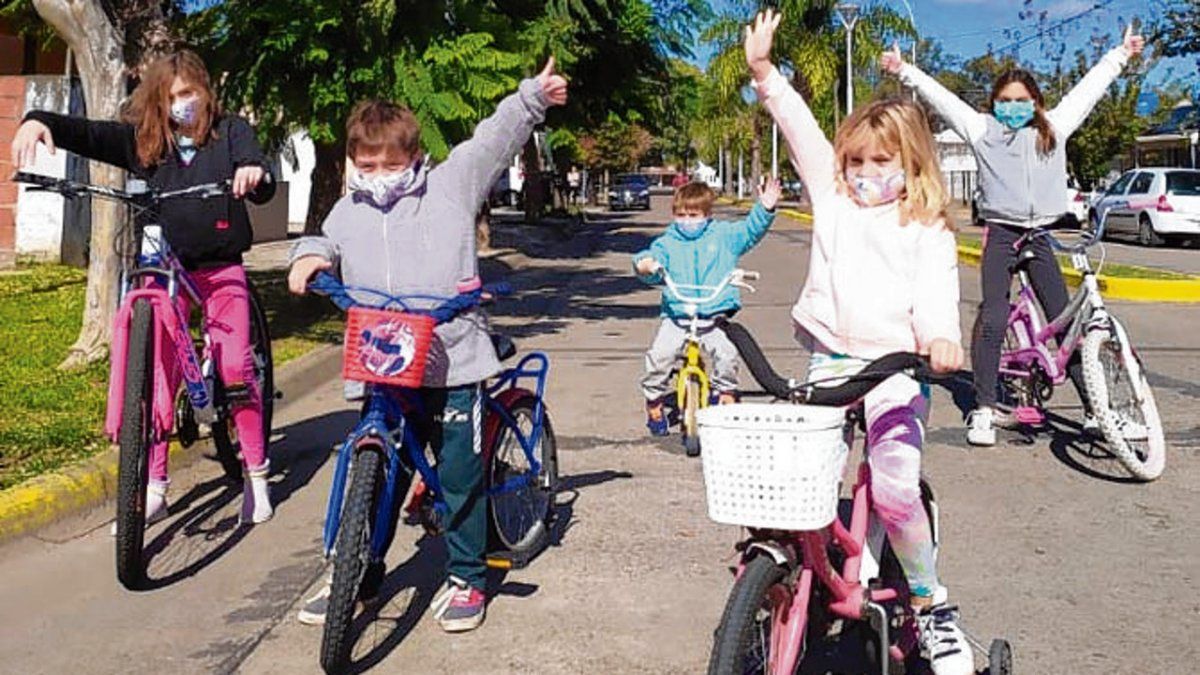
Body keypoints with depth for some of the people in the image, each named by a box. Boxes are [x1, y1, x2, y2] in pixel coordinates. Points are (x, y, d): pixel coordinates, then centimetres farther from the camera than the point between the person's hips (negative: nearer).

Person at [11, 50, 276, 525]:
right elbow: (88, 134, -4)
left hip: (220, 268, -2)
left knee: (236, 370, -5)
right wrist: (39, 122, -25)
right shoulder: (143, 140, 8)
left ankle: (256, 474, 11)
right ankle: (153, 489, 8)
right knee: (157, 376, -1)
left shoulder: (230, 132, 4)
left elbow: (262, 190, -10)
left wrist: (255, 172, -35)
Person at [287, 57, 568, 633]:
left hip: (452, 361, -3)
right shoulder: (349, 211, 13)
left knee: (461, 475, 4)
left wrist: (534, 96, -6)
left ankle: (466, 578, 22)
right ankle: (358, 576, 27)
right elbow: (327, 243, 25)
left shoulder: (449, 185, 4)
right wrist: (311, 255, 3)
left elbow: (493, 140, 3)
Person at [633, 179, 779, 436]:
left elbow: (751, 230, 9)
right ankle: (654, 401, 4)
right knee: (659, 354, -18)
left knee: (726, 352, -23)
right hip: (676, 316, 0)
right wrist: (646, 264, -29)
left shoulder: (723, 235, 11)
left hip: (714, 315, 0)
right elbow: (655, 257, -5)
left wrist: (765, 209, -7)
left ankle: (725, 395, 4)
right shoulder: (667, 242, 8)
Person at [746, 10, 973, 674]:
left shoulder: (928, 230, 5)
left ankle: (931, 604, 6)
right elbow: (801, 129, 8)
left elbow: (936, 288, -10)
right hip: (829, 360, 4)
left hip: (895, 365, -3)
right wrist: (764, 71, 2)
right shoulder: (833, 200, 13)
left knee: (895, 487, -15)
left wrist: (940, 334, -30)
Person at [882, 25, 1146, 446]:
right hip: (1001, 233, -2)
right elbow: (939, 96, 7)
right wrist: (905, 72, 5)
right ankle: (984, 410, -8)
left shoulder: (1054, 129, 14)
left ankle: (1094, 408, 8)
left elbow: (1089, 89, 23)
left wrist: (1121, 55, 31)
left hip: (1043, 234, 2)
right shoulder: (982, 130, 7)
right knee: (993, 319, -14)